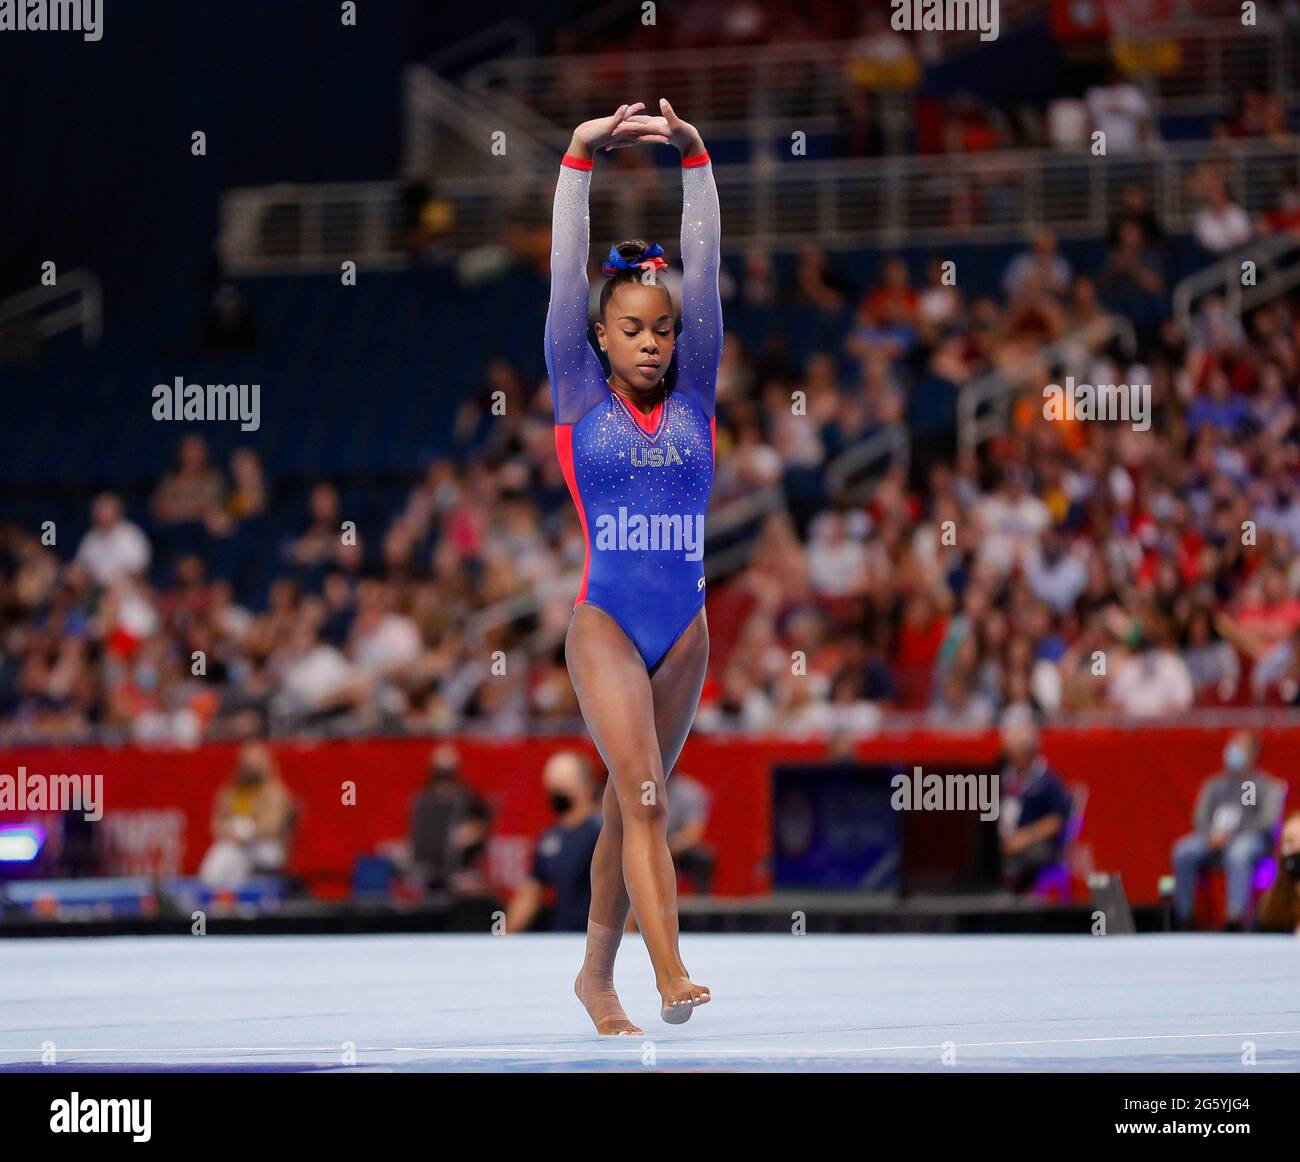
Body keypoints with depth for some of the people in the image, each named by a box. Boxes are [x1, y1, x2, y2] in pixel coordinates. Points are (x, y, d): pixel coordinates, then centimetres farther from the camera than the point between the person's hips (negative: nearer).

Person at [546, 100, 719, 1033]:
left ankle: (598, 972, 25)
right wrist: (579, 162, -8)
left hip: (685, 627, 3)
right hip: (606, 622, -3)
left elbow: (704, 273, 1)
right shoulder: (581, 400, 2)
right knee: (641, 793, -16)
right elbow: (567, 277, -3)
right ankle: (672, 976, -26)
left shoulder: (692, 397, 8)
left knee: (632, 805, 11)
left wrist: (696, 160, -5)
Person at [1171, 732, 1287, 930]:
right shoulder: (1214, 785, 25)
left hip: (1252, 837, -4)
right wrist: (1211, 835, -10)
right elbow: (1200, 817, 14)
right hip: (1213, 839, 4)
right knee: (1184, 851, -26)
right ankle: (1183, 920, -26)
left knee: (1238, 853, -40)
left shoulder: (1266, 785, 11)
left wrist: (1231, 834, -16)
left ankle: (1234, 921, -47)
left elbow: (1268, 818, -5)